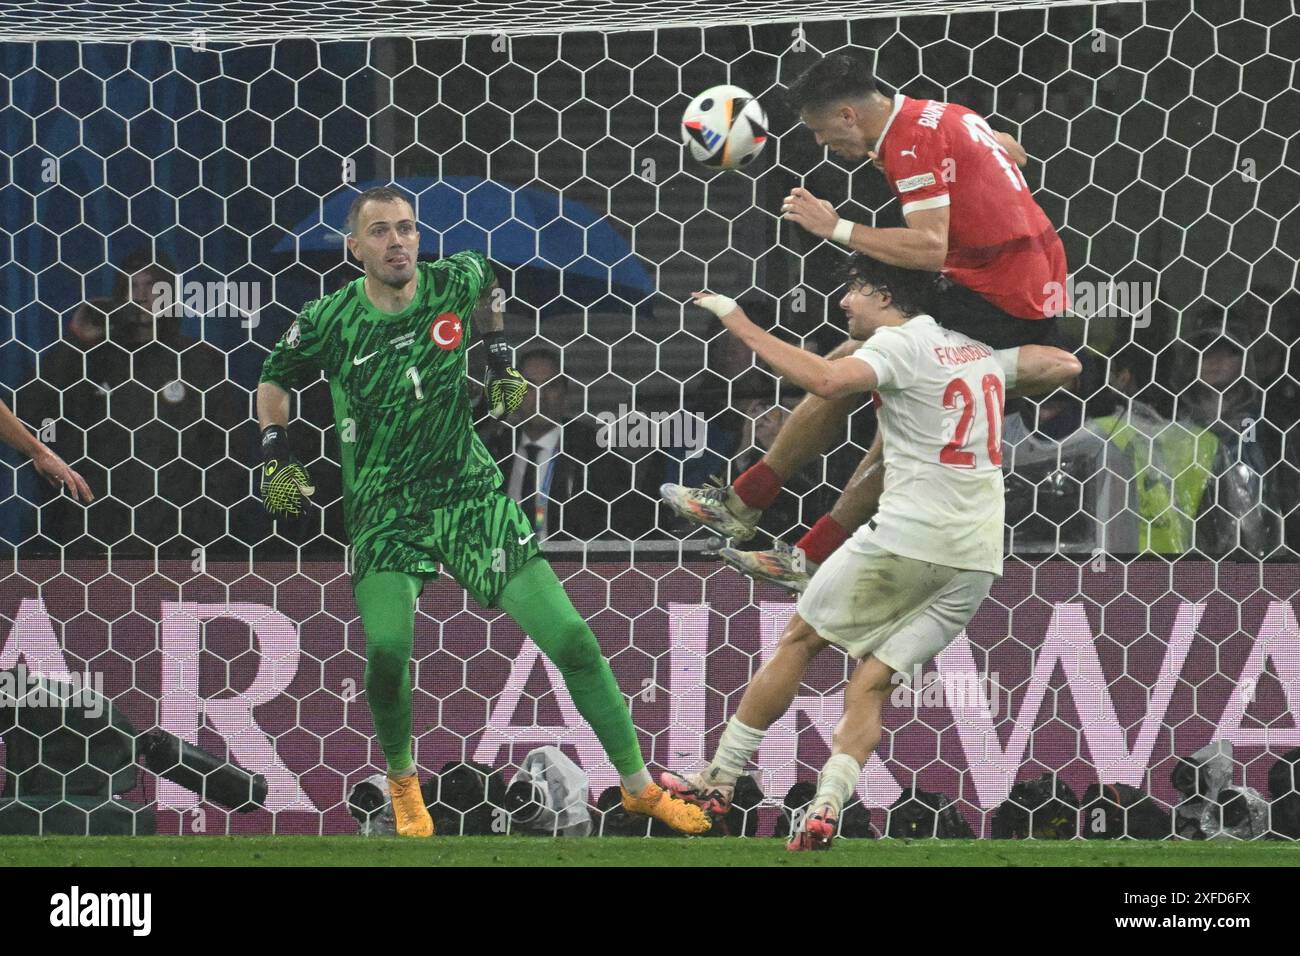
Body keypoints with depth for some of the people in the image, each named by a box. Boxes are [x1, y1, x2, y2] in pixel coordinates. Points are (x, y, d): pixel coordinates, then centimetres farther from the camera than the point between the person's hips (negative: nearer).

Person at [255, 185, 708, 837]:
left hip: (468, 491, 2)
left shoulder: (453, 282, -5)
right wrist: (276, 458, -2)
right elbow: (273, 381, 9)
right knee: (386, 648, -26)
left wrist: (499, 359, 17)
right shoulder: (331, 320, -9)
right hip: (383, 506, -2)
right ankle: (402, 784, 4)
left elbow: (485, 282, 21)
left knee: (571, 639, -6)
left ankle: (641, 788, 10)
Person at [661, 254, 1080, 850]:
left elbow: (825, 380, -23)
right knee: (872, 683, 7)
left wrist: (740, 325, -16)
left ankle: (718, 779, 13)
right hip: (977, 558, 6)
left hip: (907, 537, -6)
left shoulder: (900, 344, -4)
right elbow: (1064, 365, 26)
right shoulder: (977, 350, 18)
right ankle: (827, 805, -14)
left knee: (801, 640, 10)